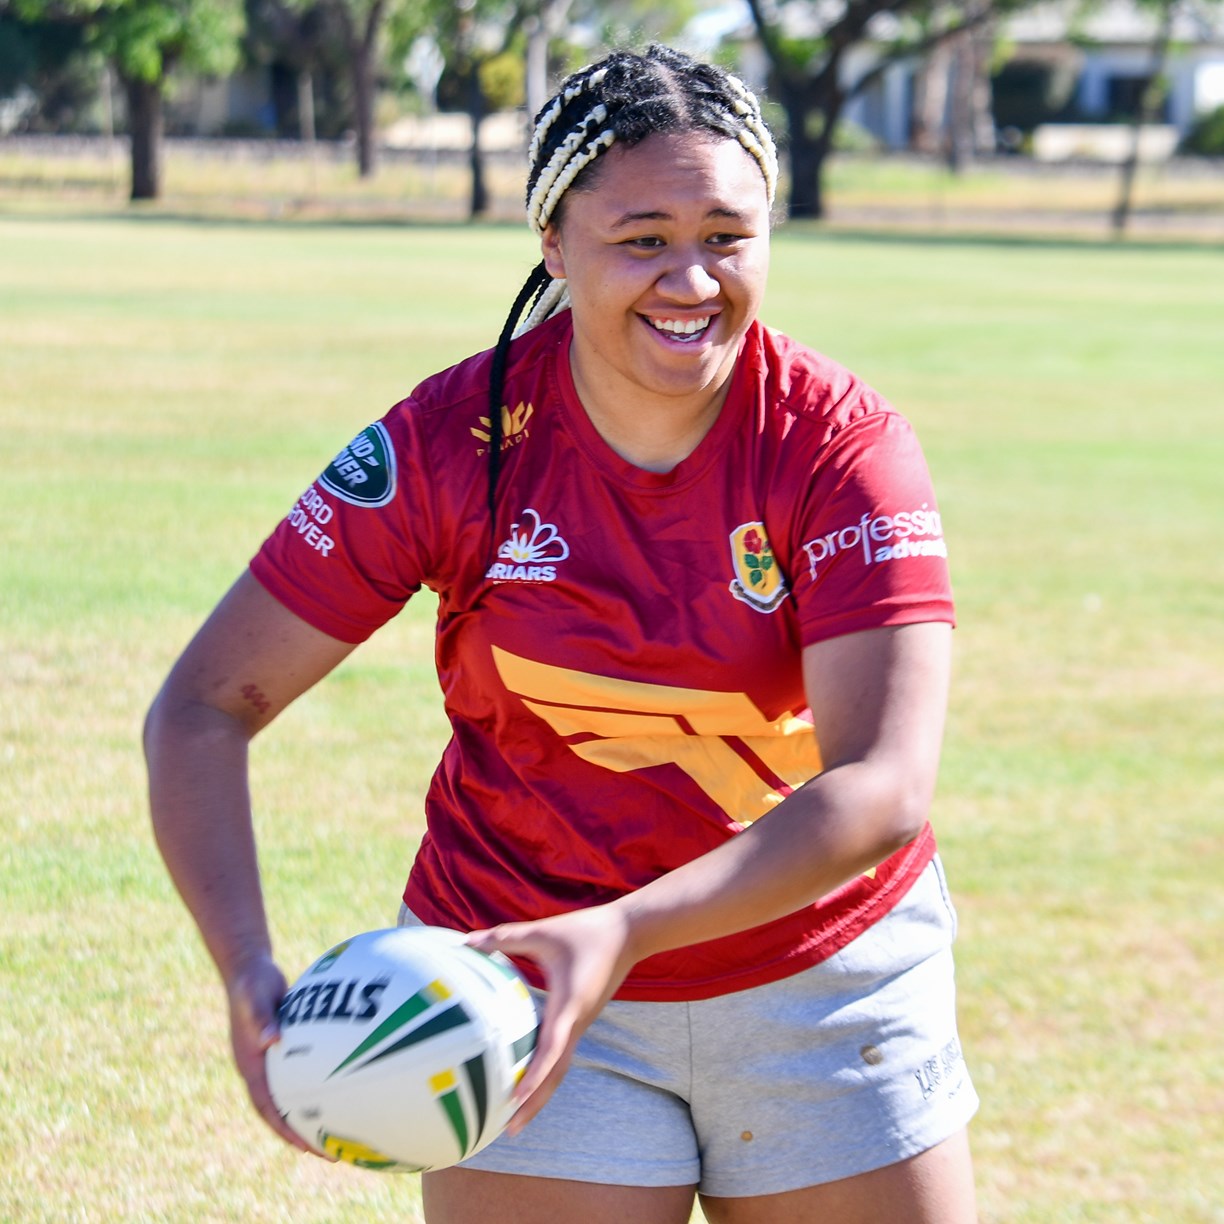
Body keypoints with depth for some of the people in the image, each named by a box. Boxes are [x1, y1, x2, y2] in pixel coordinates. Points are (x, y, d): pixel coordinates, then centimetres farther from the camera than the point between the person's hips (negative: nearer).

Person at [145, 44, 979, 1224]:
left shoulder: (840, 442, -16)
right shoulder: (452, 441, -14)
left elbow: (884, 791, -25)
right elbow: (204, 706, -12)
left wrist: (625, 932, -38)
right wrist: (247, 967, -29)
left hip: (825, 980, 1)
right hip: (517, 982, -1)